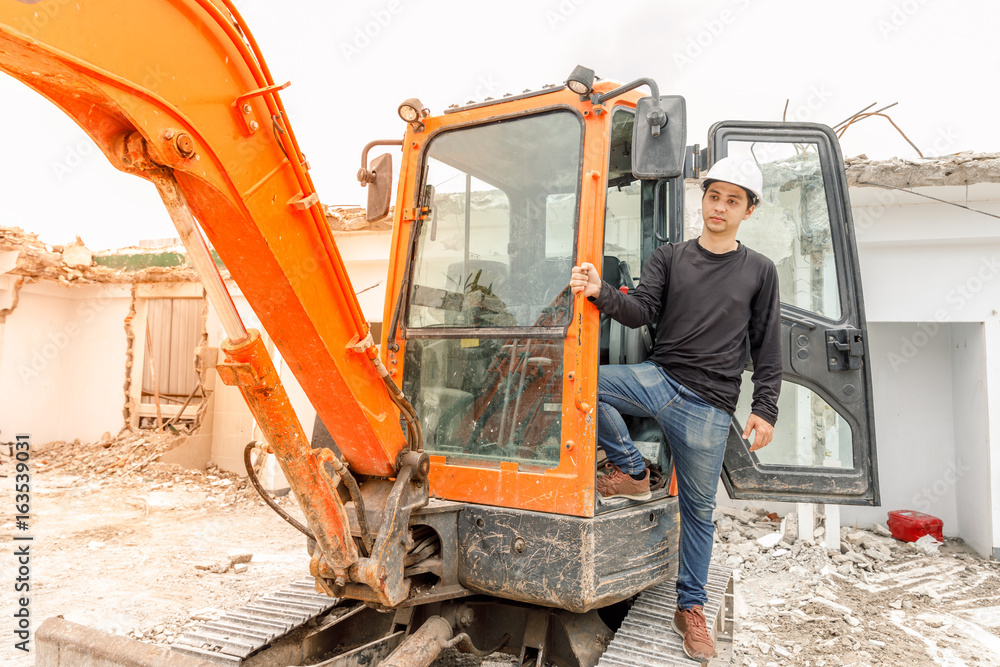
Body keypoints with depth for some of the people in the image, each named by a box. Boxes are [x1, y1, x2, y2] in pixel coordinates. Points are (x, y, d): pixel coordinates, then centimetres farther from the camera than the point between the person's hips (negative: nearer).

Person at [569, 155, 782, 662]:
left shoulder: (759, 272, 8)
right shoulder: (669, 257, 9)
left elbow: (767, 348, 8)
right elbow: (643, 310, -4)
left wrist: (765, 409, 0)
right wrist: (600, 293, -25)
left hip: (709, 406, -1)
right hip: (659, 378, 1)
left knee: (697, 508, 6)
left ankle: (691, 607, 26)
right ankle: (631, 472, -3)